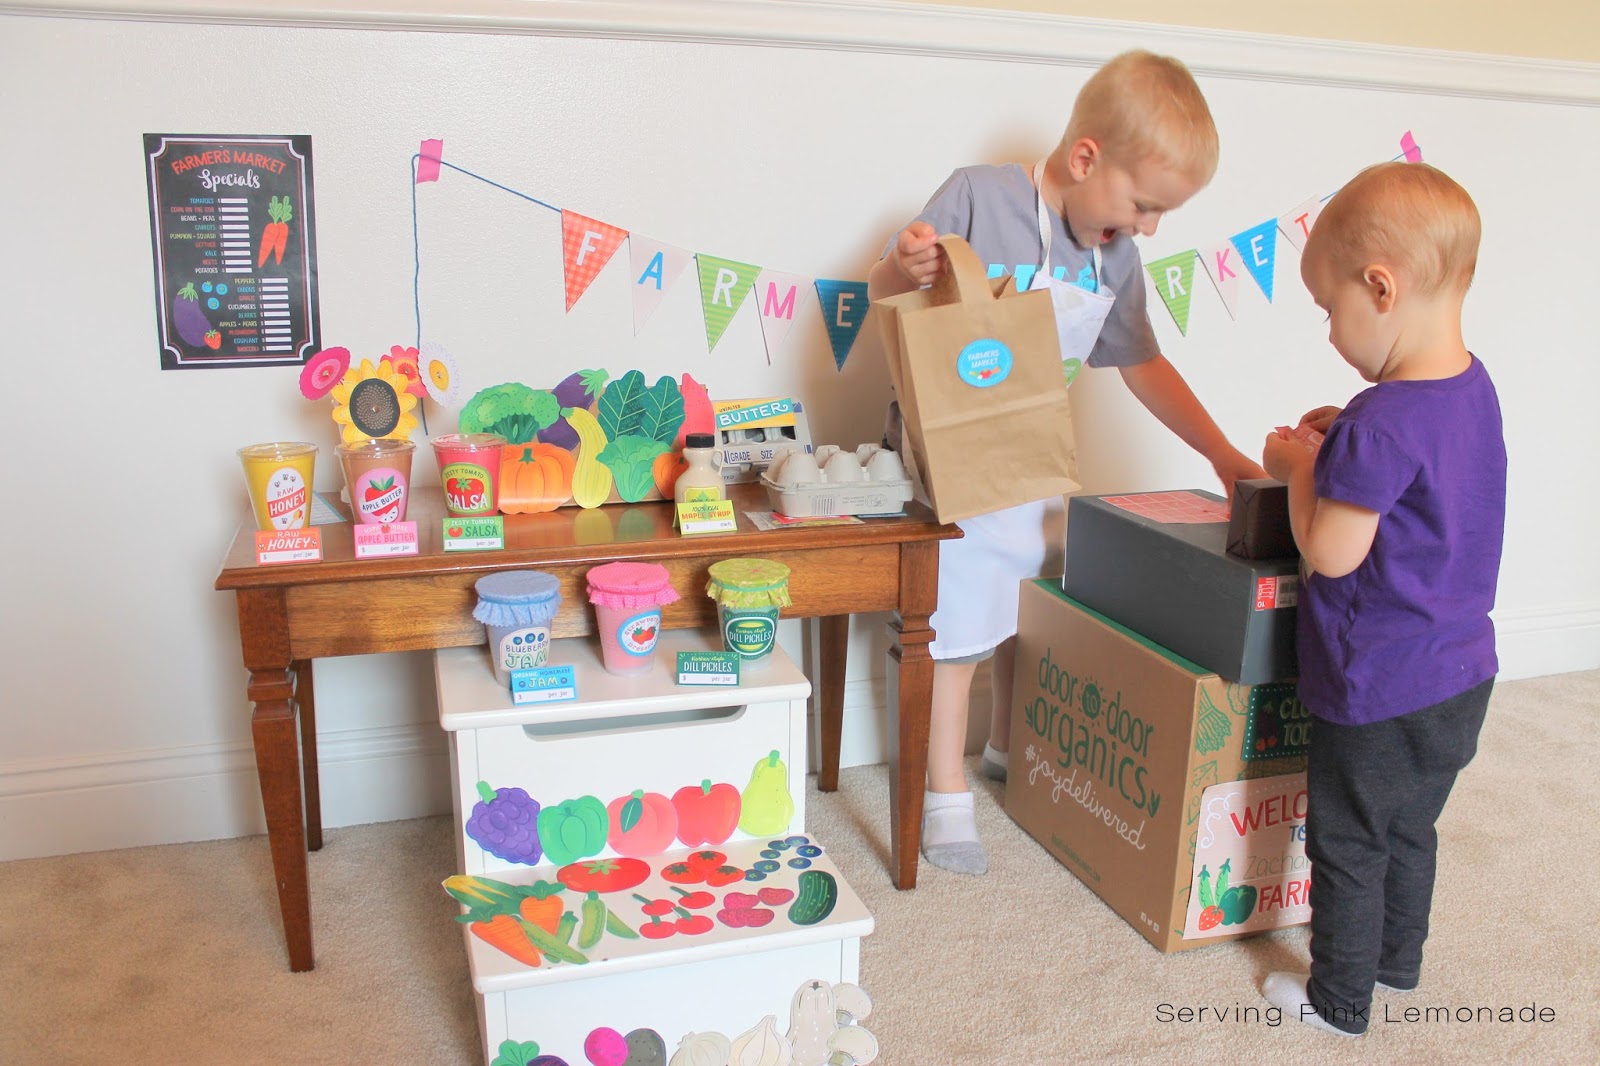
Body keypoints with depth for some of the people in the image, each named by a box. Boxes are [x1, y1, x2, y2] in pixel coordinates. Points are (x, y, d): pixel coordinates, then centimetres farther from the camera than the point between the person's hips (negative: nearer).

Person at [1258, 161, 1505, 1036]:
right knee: (1412, 829, 26)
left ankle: (1339, 1000, 29)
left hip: (1378, 693, -8)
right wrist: (1342, 444, 3)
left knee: (1348, 843, 11)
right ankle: (1399, 961, 45)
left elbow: (1329, 554, -23)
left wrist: (1298, 467, -10)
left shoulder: (1383, 423, -29)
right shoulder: (1473, 387, -1)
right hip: (1461, 675, 8)